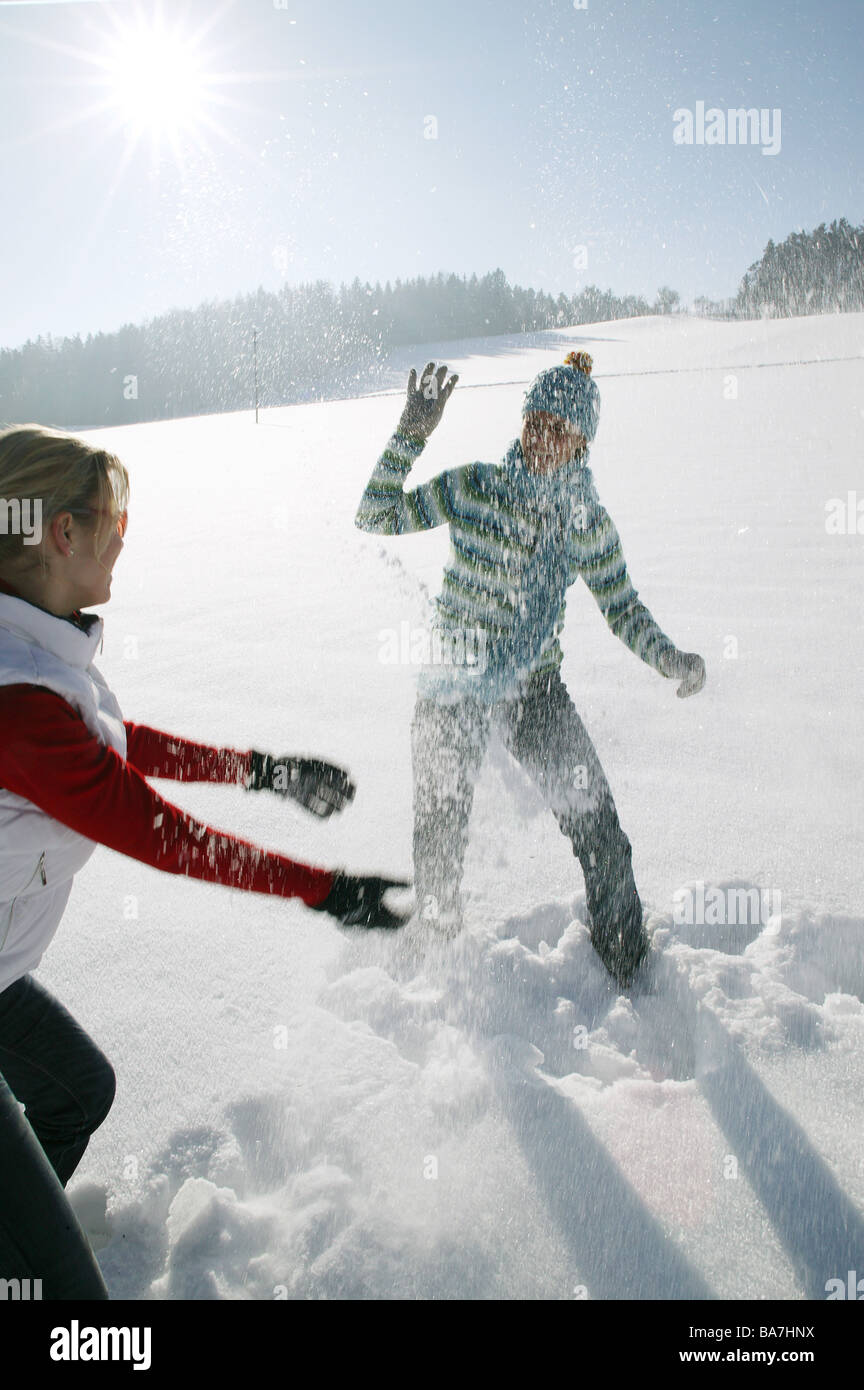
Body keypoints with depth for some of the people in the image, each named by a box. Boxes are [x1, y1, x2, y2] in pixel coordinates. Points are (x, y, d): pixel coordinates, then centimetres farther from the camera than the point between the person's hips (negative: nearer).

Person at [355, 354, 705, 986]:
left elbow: (622, 607, 4)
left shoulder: (589, 519, -4)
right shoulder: (473, 488, -11)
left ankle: (634, 972, 18)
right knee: (441, 841, 11)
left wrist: (669, 657, -14)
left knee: (600, 830, -6)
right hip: (454, 691, -1)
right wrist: (411, 435, -22)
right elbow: (377, 517, -11)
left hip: (537, 689, 2)